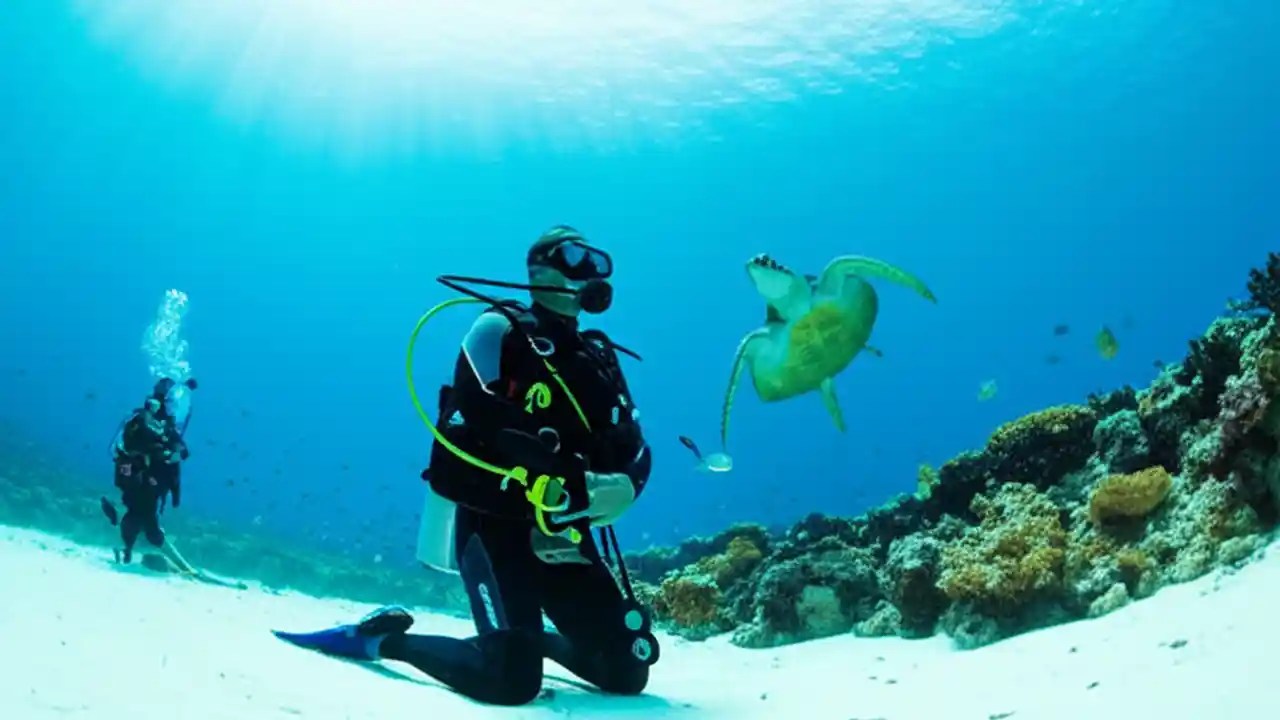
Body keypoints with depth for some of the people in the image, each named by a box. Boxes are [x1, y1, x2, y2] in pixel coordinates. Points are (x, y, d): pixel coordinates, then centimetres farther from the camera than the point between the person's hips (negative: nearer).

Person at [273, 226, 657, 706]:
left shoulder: (598, 357, 13)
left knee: (627, 671, 2)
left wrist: (623, 486, -16)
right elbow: (473, 429, -19)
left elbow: (635, 448, 9)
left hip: (570, 535, 6)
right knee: (511, 679, -21)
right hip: (497, 523, -6)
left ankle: (534, 638, 32)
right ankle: (380, 637, 5)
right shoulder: (500, 330, -4)